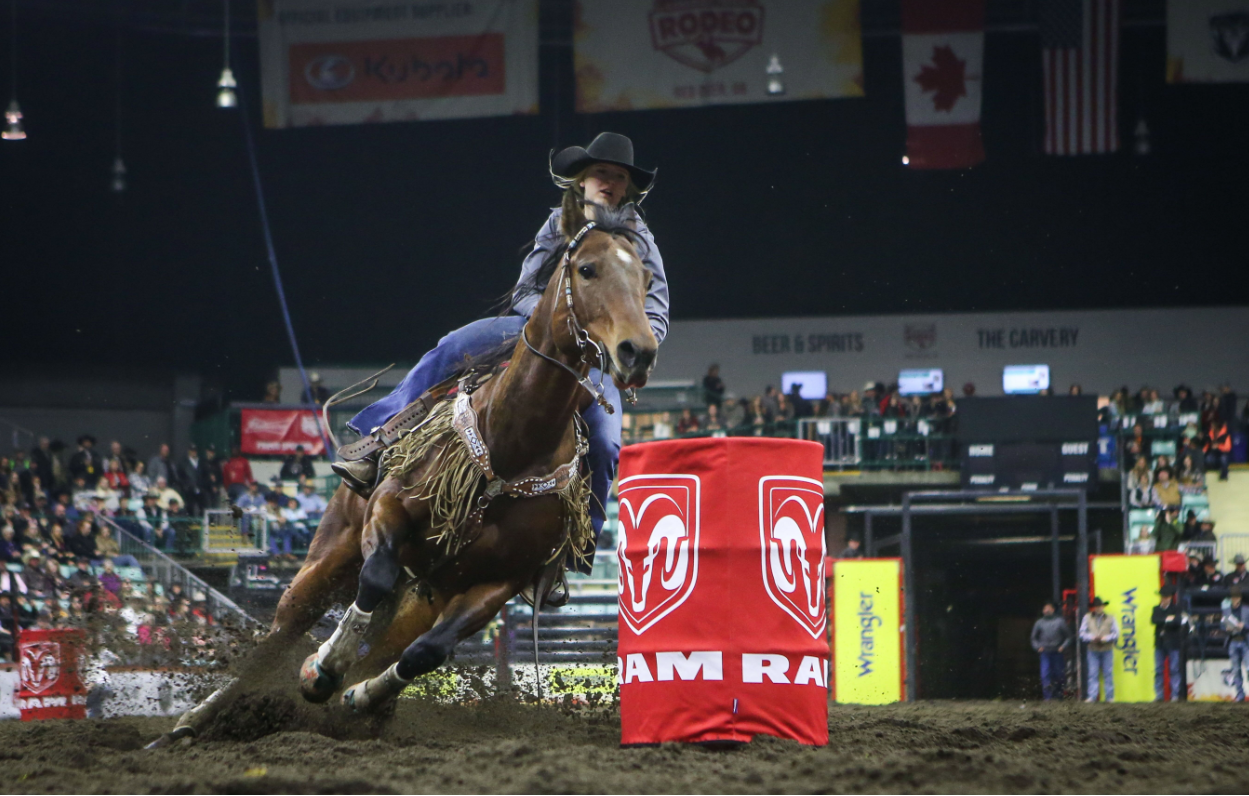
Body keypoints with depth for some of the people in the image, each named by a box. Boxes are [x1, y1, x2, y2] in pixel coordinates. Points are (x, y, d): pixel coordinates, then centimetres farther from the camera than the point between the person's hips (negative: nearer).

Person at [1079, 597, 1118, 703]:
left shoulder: (1110, 618, 6)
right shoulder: (1087, 617, 7)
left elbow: (1115, 634, 1)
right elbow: (1082, 633, 2)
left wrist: (1105, 638, -16)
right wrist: (1092, 638, -16)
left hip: (1107, 650, 0)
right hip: (1093, 650, 0)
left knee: (1108, 674, 1)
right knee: (1093, 674, -4)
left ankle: (1110, 697, 6)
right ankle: (1092, 697, -5)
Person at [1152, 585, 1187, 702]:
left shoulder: (1176, 609, -1)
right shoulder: (1156, 609, 10)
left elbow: (1177, 621, -18)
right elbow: (1154, 620, -7)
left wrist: (1162, 622, -16)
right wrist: (1167, 619, -18)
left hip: (1172, 644, -4)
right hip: (1160, 643, 4)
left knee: (1174, 669, -2)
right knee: (1158, 670, 4)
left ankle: (1175, 695, 0)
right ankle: (1159, 695, 9)